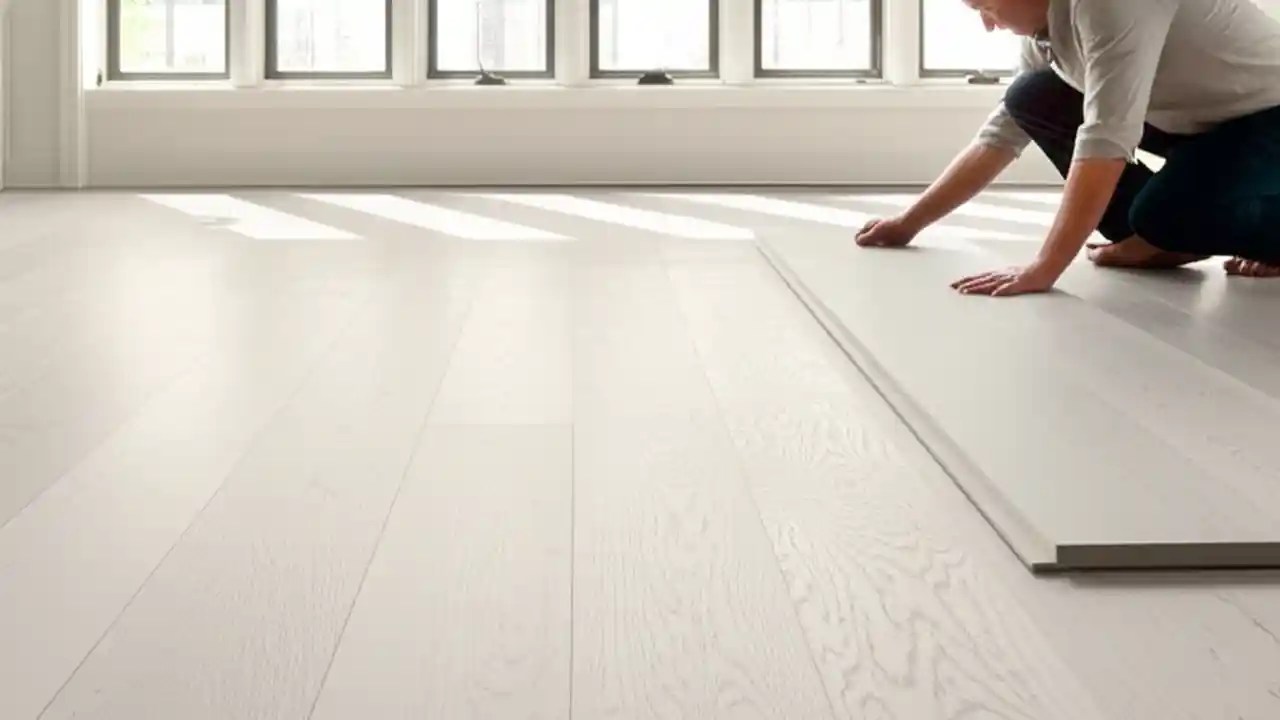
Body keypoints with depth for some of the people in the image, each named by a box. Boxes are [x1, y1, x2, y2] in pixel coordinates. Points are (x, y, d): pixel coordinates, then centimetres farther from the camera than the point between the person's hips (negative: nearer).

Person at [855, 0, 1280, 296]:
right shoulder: (1042, 35, -2)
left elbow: (1106, 136, -37)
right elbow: (999, 136, 9)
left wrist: (1042, 270, -39)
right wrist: (909, 223, 6)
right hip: (1201, 121, 9)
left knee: (1167, 213, -35)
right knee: (1029, 100, -2)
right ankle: (1163, 238, 0)